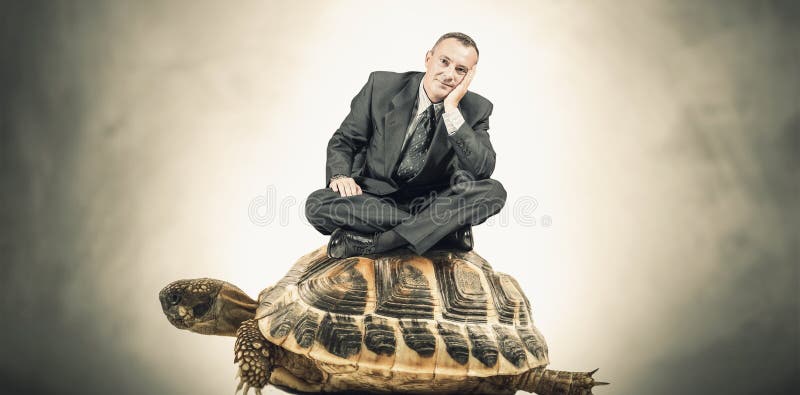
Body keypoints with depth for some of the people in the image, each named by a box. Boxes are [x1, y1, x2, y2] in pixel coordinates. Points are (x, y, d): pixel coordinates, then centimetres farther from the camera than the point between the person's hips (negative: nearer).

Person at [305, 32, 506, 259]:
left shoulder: (476, 109, -5)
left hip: (432, 201, 0)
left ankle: (369, 242, -30)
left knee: (493, 191, -26)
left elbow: (483, 171, -19)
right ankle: (445, 228, -24)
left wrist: (451, 110, -23)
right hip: (375, 197, 0)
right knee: (317, 204, -28)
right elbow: (344, 140, 4)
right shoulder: (381, 86, -5)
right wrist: (340, 175, -17)